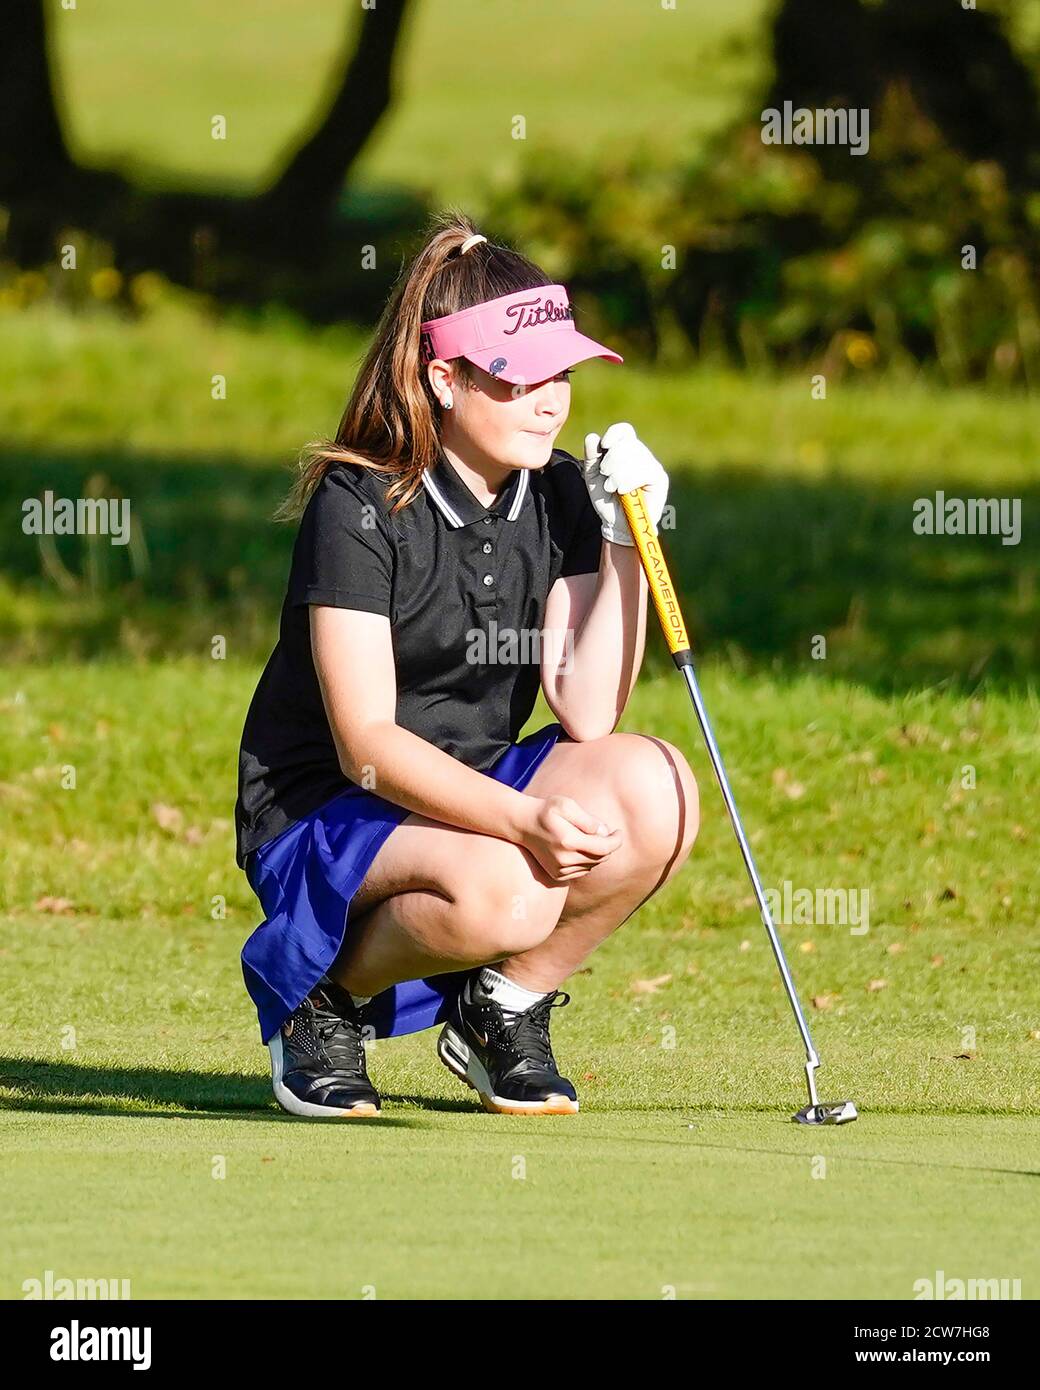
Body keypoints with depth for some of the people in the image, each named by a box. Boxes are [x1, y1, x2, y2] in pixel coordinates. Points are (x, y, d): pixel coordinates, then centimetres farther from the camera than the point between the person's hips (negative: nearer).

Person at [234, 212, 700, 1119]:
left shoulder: (556, 494, 1)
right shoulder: (359, 507, -17)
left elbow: (587, 715, -7)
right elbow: (368, 744, -23)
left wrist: (625, 543, -15)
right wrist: (523, 820, -37)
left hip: (475, 792, 6)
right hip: (320, 814, -6)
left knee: (657, 789, -22)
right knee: (501, 891, -37)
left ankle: (505, 1006, 0)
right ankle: (326, 997, -5)